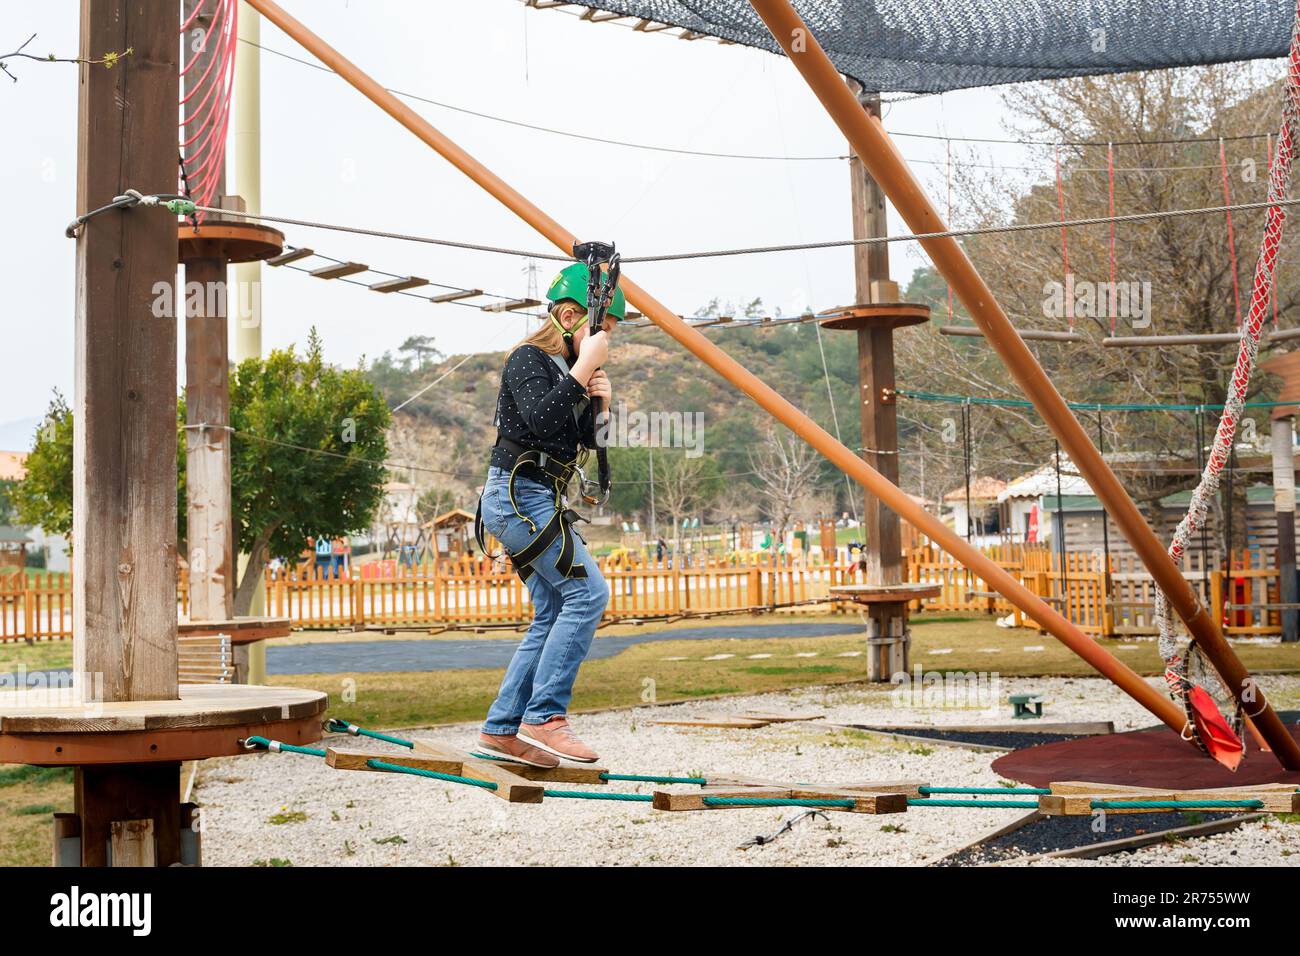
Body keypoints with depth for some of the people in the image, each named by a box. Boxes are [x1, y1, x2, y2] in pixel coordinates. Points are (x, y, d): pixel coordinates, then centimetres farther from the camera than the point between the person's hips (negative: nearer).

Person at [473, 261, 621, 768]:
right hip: (518, 494, -10)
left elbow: (587, 439, 19)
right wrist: (582, 370, -21)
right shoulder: (528, 359, -10)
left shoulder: (567, 366, 17)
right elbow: (541, 419, -27)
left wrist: (599, 402, 1)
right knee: (587, 591, -17)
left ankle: (501, 731, 10)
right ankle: (544, 716, -16)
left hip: (538, 500, 10)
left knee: (553, 614, 7)